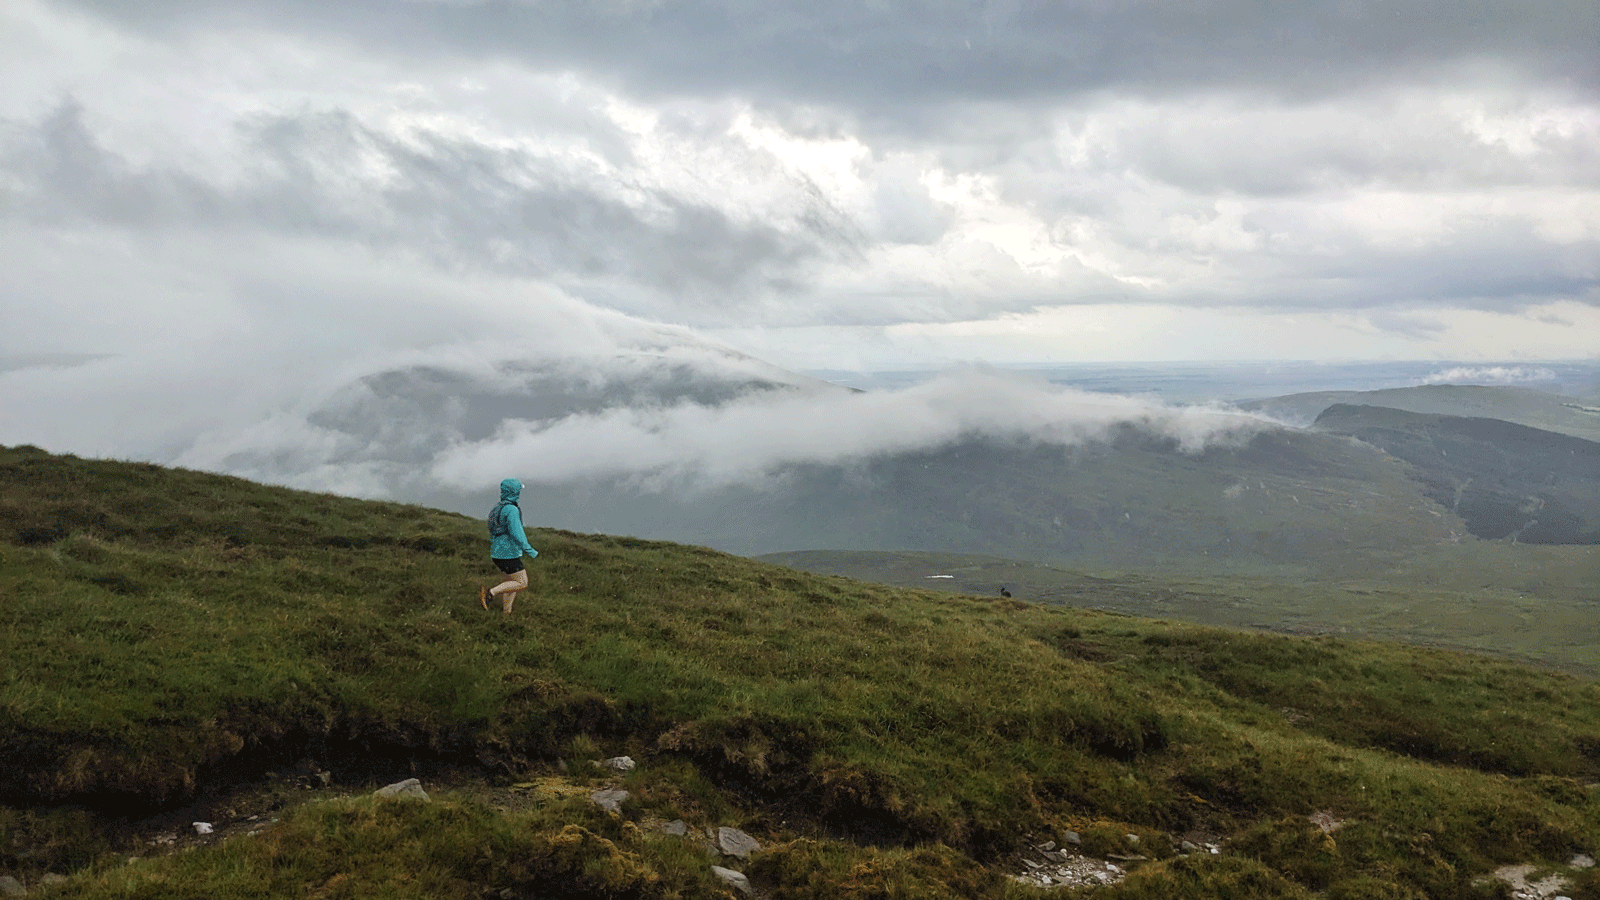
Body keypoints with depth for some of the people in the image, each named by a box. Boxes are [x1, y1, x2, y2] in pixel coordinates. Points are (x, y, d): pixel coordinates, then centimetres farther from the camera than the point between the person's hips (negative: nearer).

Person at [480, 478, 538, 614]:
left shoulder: (497, 508, 12)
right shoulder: (512, 510, -17)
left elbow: (492, 533, 20)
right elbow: (516, 533, -24)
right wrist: (530, 551, -18)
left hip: (497, 553, 9)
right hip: (508, 554, -9)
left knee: (514, 581, 17)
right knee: (522, 584, -3)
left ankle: (506, 611, 14)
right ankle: (491, 593, -13)